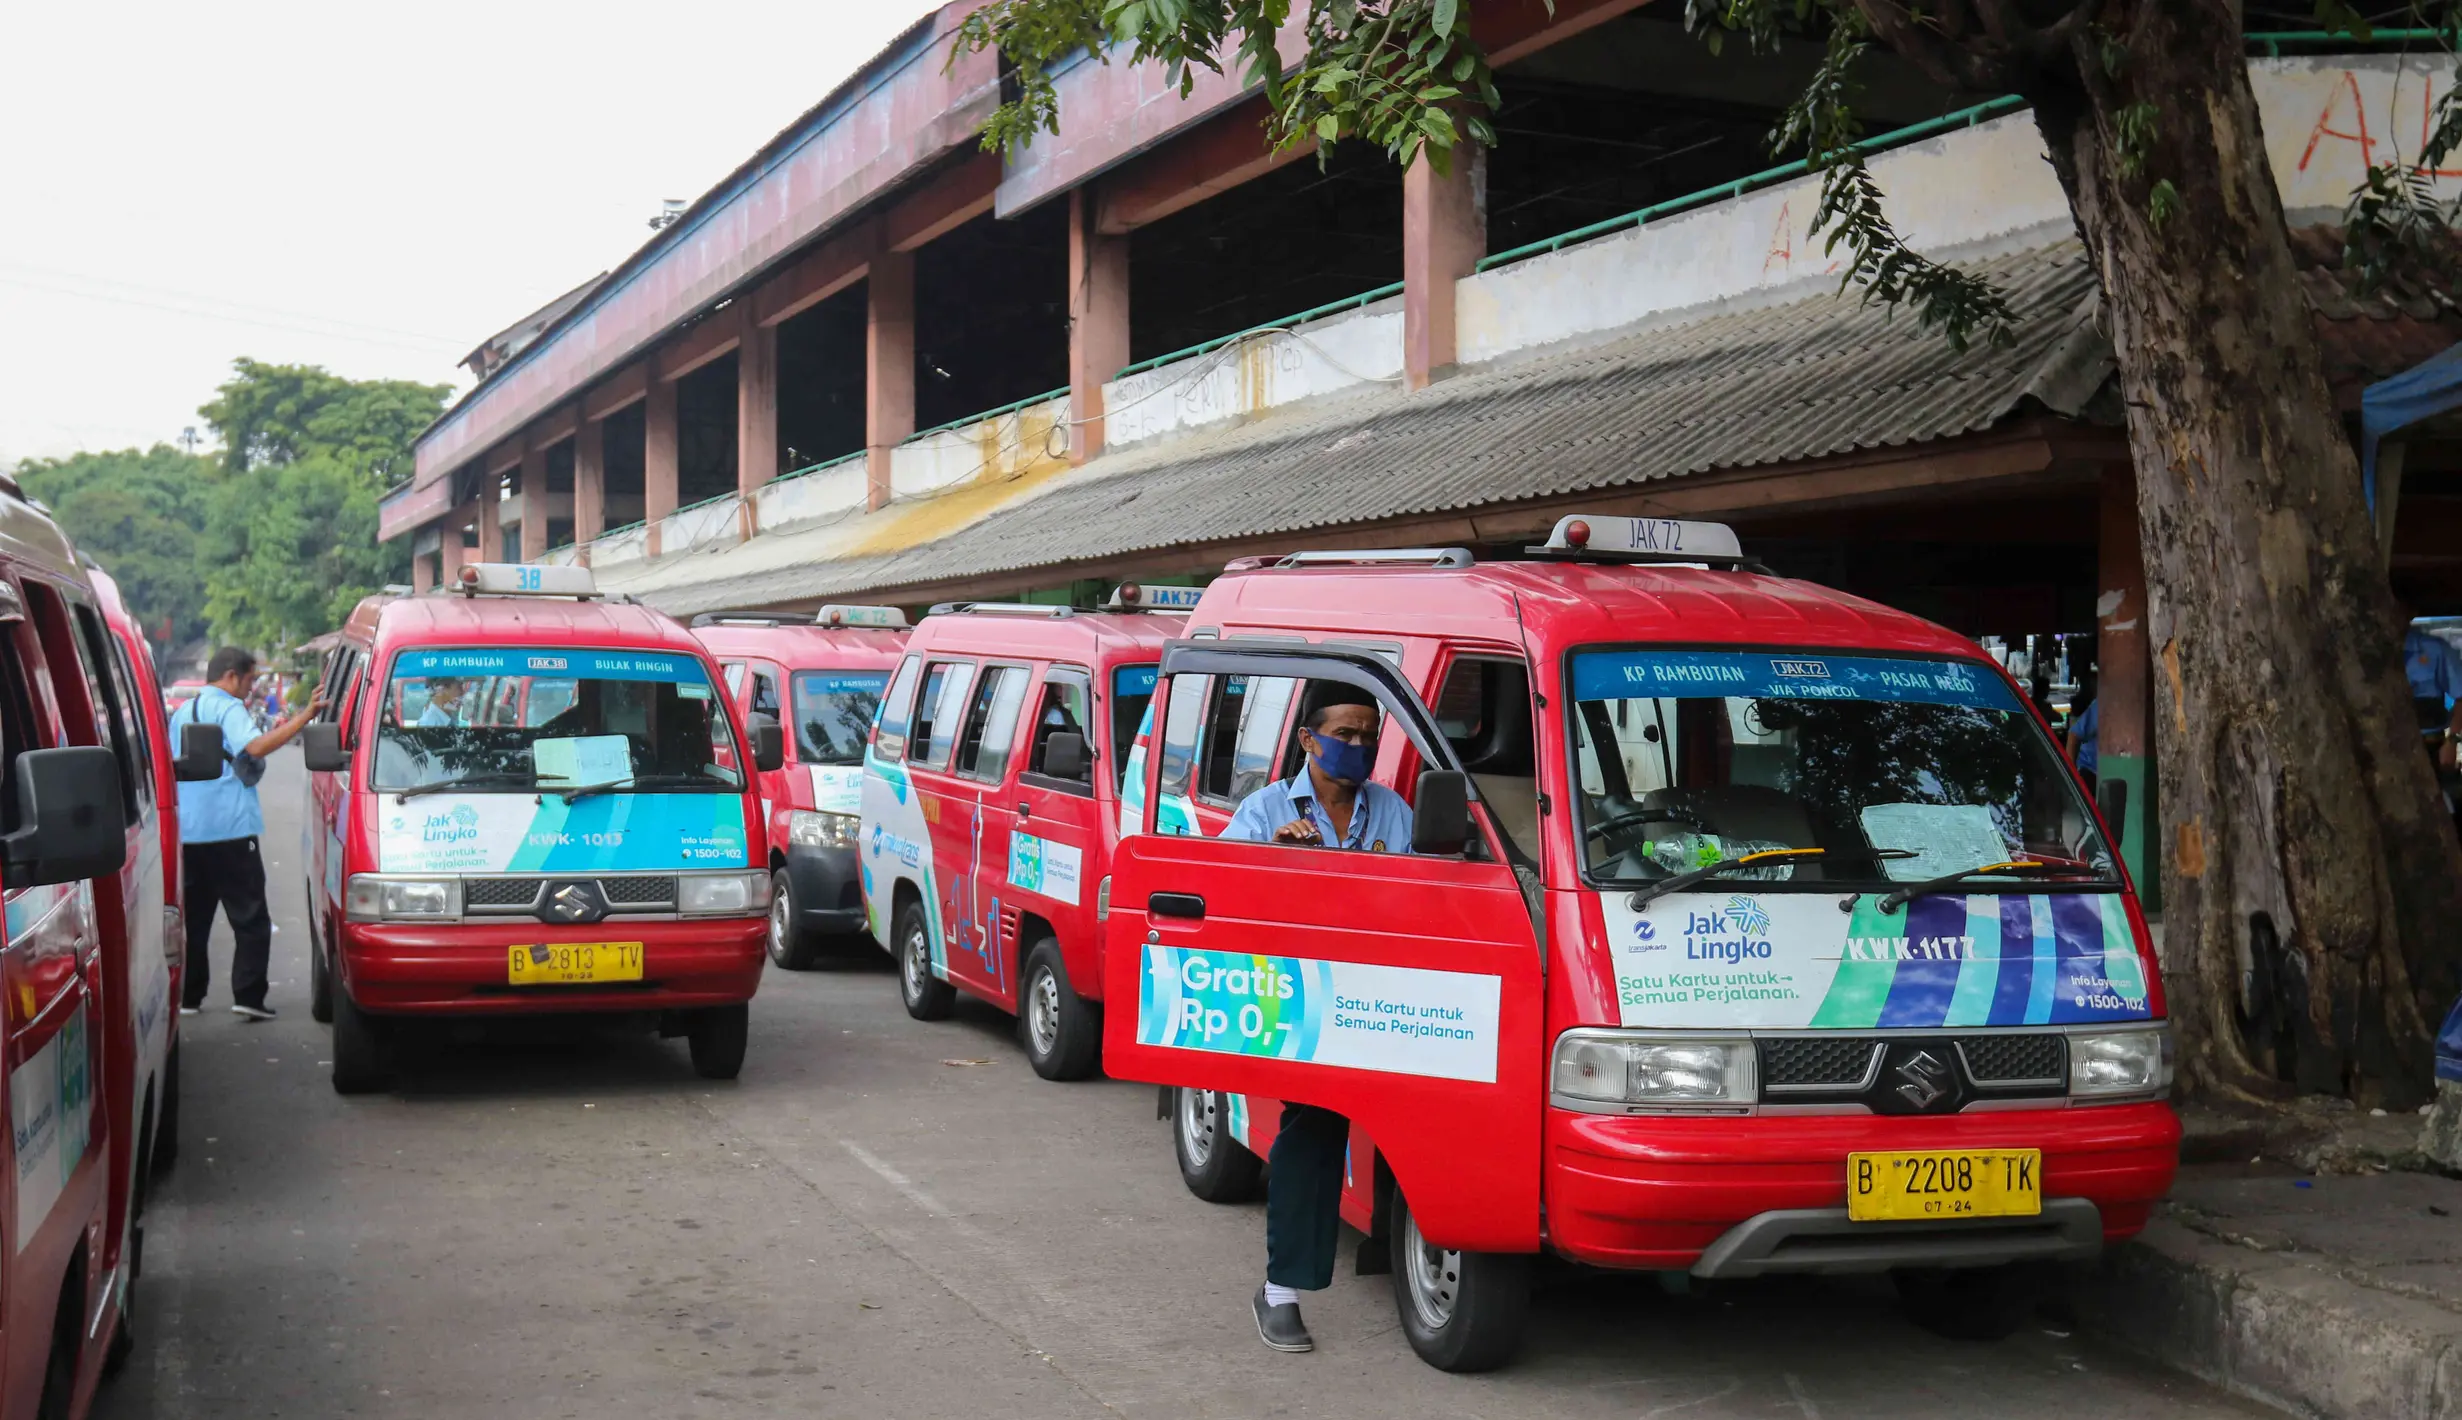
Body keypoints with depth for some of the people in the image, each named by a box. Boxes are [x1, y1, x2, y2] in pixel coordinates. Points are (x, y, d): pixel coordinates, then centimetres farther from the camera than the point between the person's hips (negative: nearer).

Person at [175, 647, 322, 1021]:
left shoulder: (182, 713, 18)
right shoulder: (229, 708, -8)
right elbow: (255, 747, -27)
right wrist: (303, 717, -30)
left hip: (187, 830, 8)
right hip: (229, 827, -8)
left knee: (193, 916, 14)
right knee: (250, 917, -3)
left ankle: (187, 996, 14)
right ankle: (248, 996, -10)